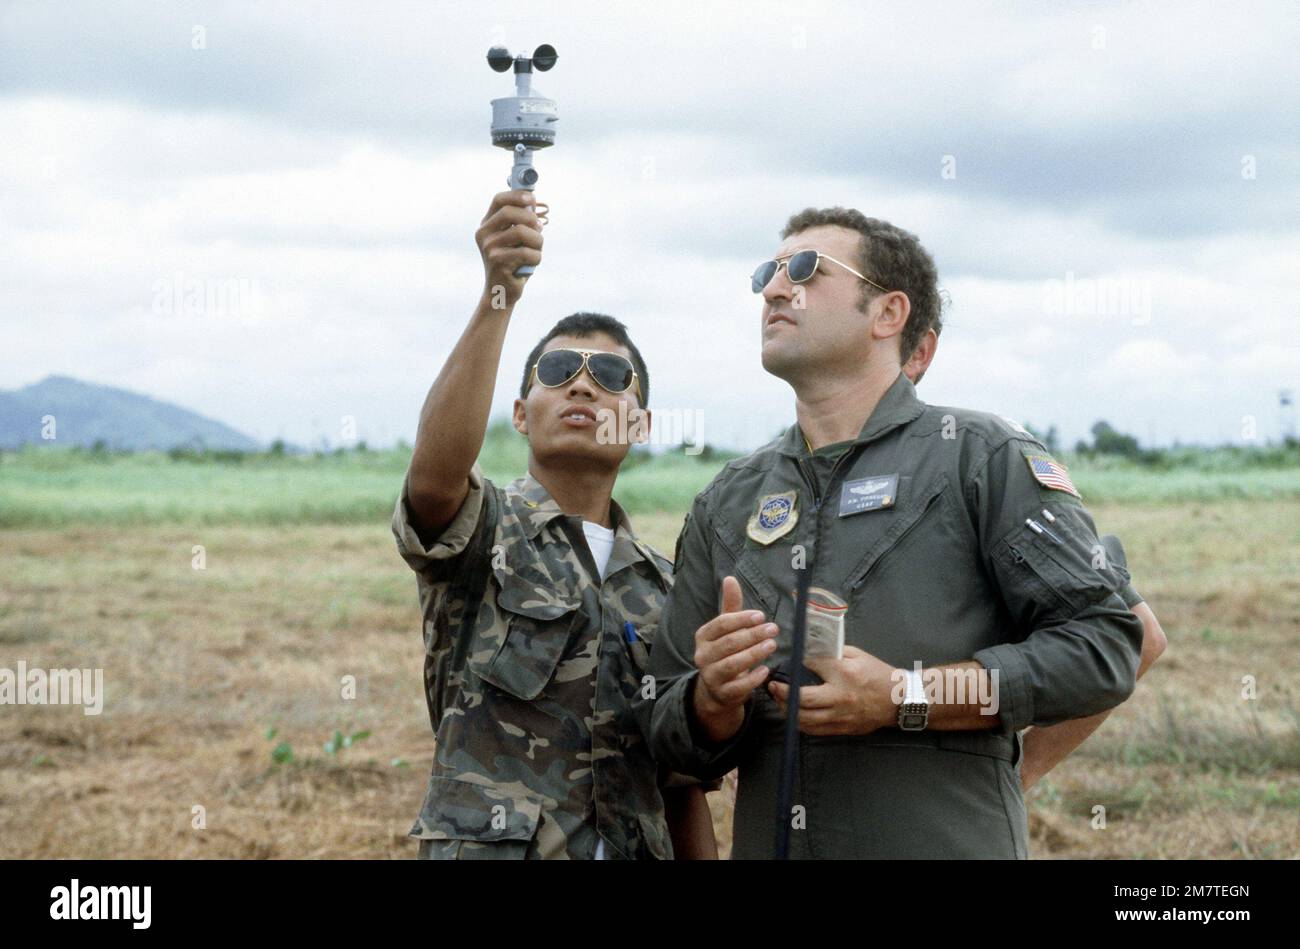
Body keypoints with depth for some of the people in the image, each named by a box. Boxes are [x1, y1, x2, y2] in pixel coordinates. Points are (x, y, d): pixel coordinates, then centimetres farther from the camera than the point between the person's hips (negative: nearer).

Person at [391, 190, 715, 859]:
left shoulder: (663, 588, 12)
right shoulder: (486, 532, -2)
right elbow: (435, 471, -26)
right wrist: (498, 297, -33)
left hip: (638, 851, 4)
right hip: (489, 847, -4)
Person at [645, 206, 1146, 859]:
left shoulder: (984, 457, -2)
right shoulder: (726, 503, 11)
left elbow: (1105, 646, -10)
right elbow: (678, 743, 12)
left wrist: (906, 697, -17)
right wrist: (715, 700, -11)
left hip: (950, 846, -4)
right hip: (767, 843, 4)